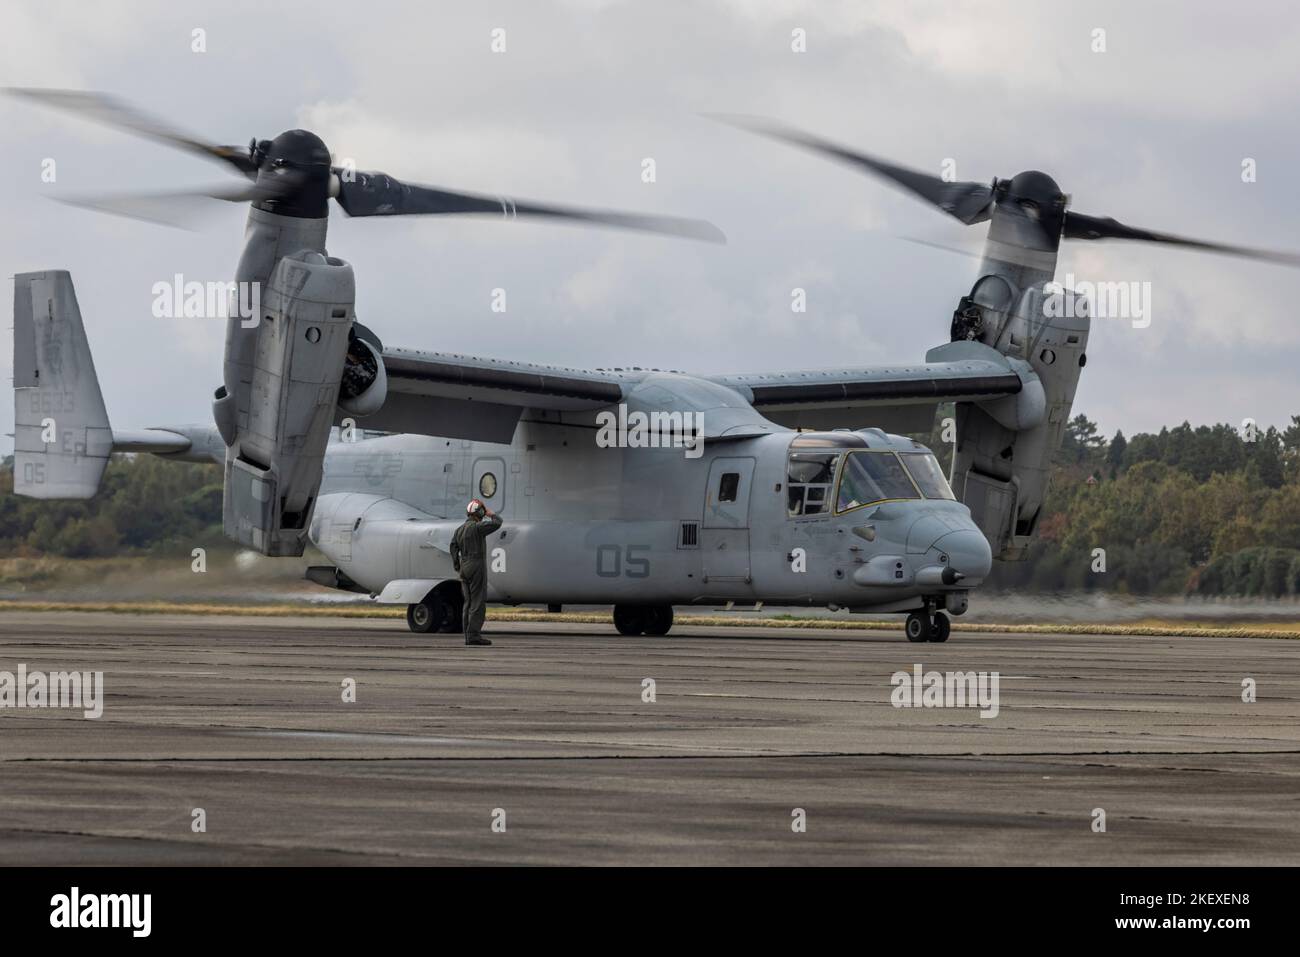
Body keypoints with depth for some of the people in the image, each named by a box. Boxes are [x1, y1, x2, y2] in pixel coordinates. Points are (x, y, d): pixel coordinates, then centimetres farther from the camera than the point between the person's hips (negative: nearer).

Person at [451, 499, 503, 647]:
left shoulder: (459, 530, 12)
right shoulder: (477, 527, -11)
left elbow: (454, 550, 10)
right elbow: (497, 523, -14)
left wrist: (458, 569, 13)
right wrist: (489, 513, 2)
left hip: (464, 568, 8)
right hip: (477, 567, -8)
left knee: (469, 602, 9)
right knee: (478, 602, -7)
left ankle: (469, 635, 9)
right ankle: (473, 634, -13)